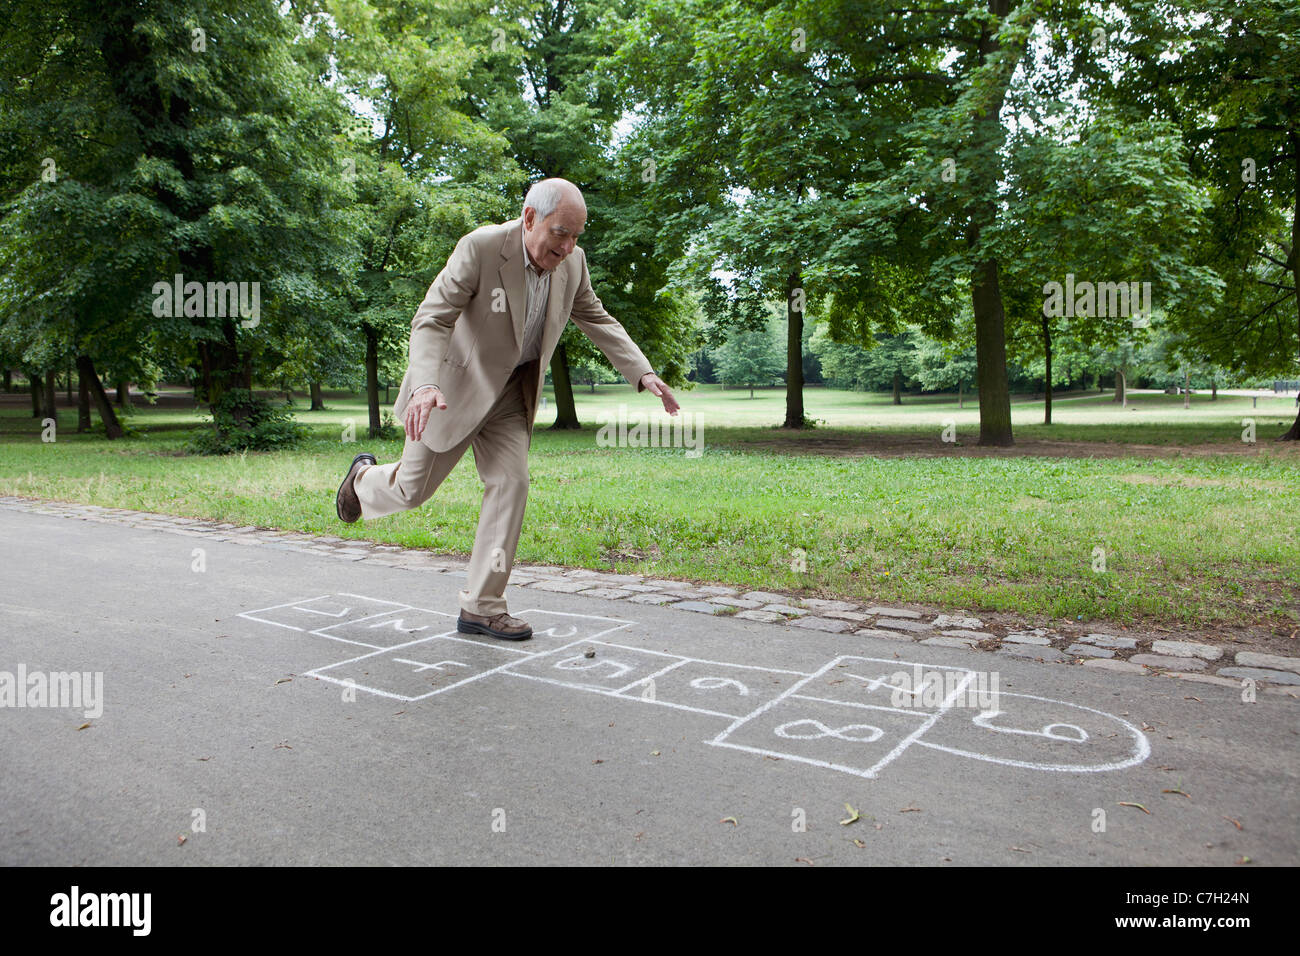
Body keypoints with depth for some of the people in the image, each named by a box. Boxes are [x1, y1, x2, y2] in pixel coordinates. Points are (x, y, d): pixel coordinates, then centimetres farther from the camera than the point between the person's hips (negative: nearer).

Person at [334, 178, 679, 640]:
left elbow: (597, 320, 4)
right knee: (414, 488, 6)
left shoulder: (573, 262, -10)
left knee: (510, 482, -7)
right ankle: (366, 477, 44)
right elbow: (431, 320, -29)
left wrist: (643, 374, -8)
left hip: (512, 391, 5)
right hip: (456, 383, -4)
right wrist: (426, 385, -46)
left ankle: (482, 606, 1)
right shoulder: (481, 247, -27)